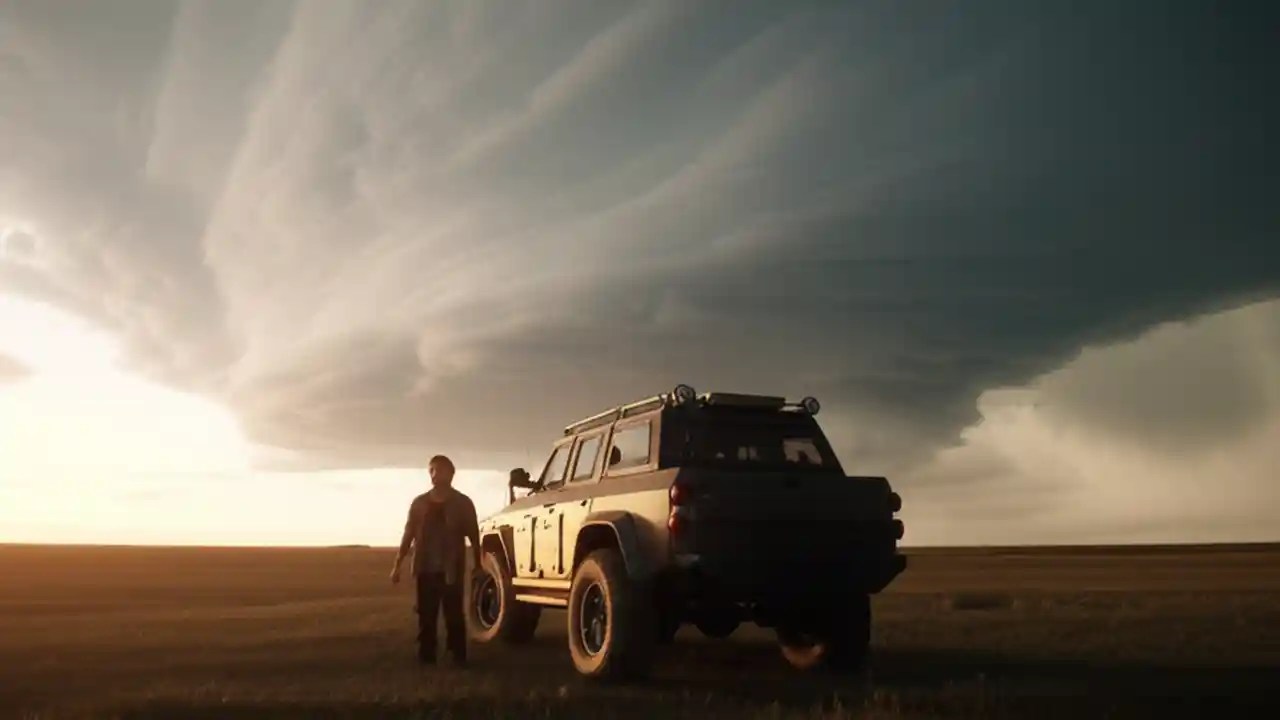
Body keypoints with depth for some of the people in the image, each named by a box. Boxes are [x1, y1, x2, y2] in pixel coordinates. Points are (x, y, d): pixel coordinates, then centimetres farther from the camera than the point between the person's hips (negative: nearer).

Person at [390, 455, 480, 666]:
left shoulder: (463, 503, 2)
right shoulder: (419, 503, 8)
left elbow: (474, 537, 2)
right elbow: (408, 535, 9)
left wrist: (477, 565, -2)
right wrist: (397, 565, 5)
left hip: (452, 570, -2)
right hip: (426, 568, 2)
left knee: (454, 614, -2)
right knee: (426, 615, 4)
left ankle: (458, 656, 3)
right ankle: (426, 655, 11)